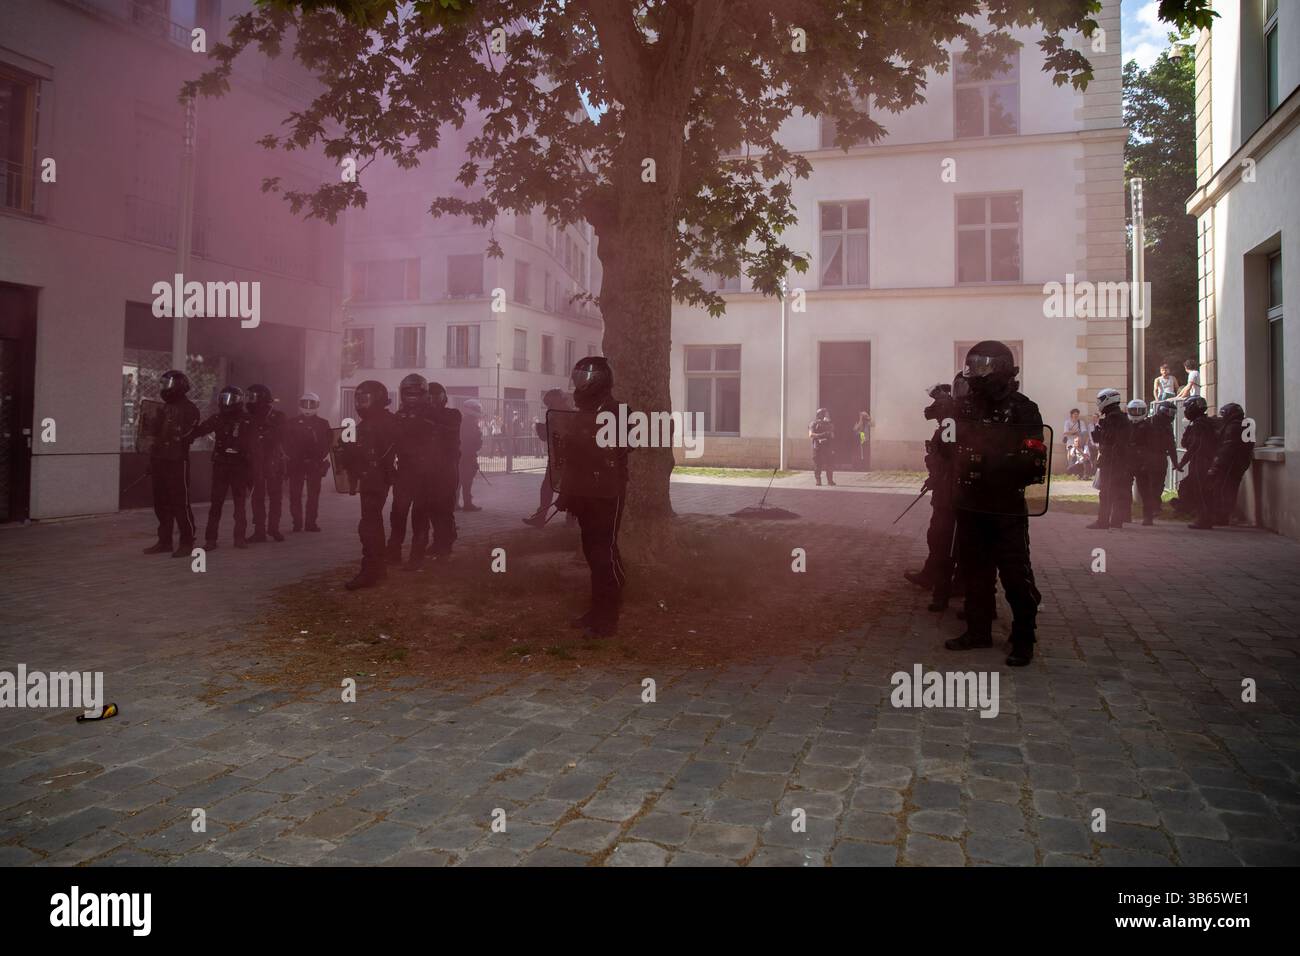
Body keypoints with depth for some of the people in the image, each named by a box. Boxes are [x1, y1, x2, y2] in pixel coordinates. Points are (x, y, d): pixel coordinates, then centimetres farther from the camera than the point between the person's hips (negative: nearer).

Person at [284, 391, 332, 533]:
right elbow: (286, 442, 5)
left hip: (315, 464, 0)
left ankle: (311, 522, 7)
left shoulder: (322, 424, 5)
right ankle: (297, 522, 5)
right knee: (295, 494, -1)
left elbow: (327, 442, 2)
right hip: (296, 463, 0)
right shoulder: (292, 422, 5)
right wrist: (292, 456, -5)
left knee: (313, 494, 2)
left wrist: (320, 457, -8)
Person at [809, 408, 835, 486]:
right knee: (817, 464, -3)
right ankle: (818, 480, 3)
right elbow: (811, 435, -12)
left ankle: (830, 480, 8)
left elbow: (832, 436, 20)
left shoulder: (829, 424, 14)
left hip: (828, 446, 4)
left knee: (829, 464, 1)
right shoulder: (814, 424, 0)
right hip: (817, 446, -4)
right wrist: (820, 435, -23)